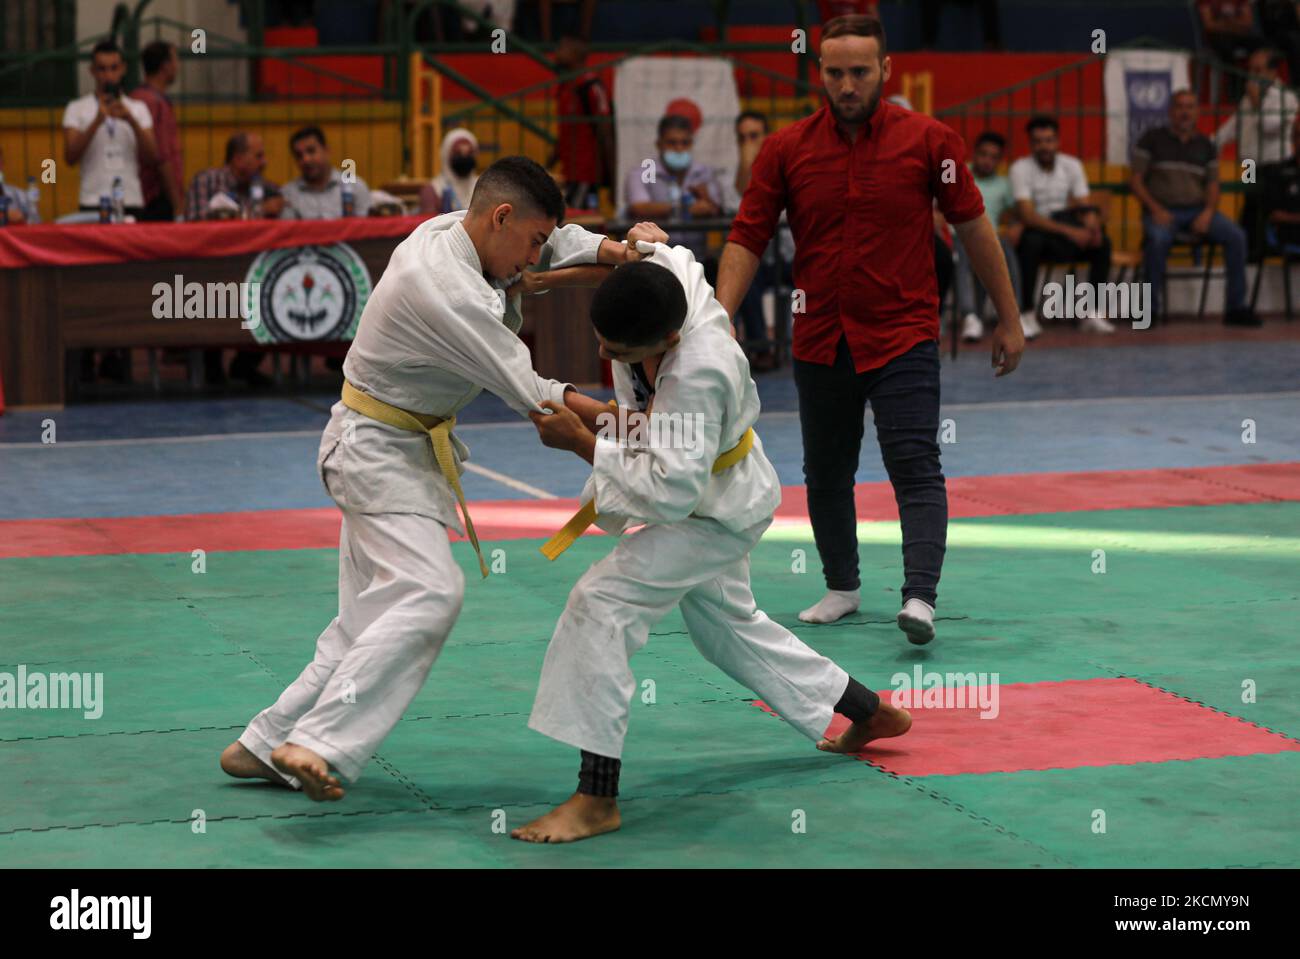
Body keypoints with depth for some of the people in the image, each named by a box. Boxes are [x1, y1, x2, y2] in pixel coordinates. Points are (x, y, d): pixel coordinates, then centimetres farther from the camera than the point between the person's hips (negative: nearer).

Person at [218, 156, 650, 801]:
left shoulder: (448, 232, 0)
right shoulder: (443, 288, -28)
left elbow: (562, 243, 14)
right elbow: (530, 394, -26)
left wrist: (624, 251, -5)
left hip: (401, 447, 10)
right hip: (377, 450, -10)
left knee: (372, 615, 10)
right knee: (429, 591, -23)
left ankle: (264, 747, 16)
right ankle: (317, 746, -28)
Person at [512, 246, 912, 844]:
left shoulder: (699, 374, -40)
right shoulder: (665, 270, -21)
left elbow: (671, 492, -37)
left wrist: (583, 443, -36)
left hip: (717, 515, -10)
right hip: (720, 497, 10)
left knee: (602, 604, -21)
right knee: (727, 622, 27)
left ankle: (596, 798, -18)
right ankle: (870, 715, 45)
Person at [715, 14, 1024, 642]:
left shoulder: (929, 140, -4)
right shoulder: (786, 149, 0)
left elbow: (974, 229, 3)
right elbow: (747, 239, 1)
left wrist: (1008, 319, 6)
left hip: (903, 336, -3)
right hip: (819, 342, 3)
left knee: (915, 467, -13)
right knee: (825, 475, 14)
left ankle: (920, 597, -20)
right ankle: (842, 588, 31)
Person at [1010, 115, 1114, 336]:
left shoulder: (1072, 165, 3)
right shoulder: (1020, 168, -10)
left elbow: (1087, 207, 0)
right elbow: (1026, 215, -21)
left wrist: (1093, 226, -26)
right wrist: (1067, 231, -32)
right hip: (1037, 230, -4)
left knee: (1102, 243, -21)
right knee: (1031, 241, -38)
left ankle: (1091, 312, -13)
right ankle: (1027, 316, -30)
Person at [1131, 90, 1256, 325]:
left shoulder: (1205, 145, 16)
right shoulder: (1152, 138, 6)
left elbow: (1213, 185, 14)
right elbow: (1135, 180, 1)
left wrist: (1208, 213, -7)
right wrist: (1156, 209, -13)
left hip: (1197, 209, 4)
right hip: (1162, 209, -4)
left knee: (1236, 236, -20)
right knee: (1157, 238, -38)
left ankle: (1236, 307, -12)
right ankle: (1150, 308, -26)